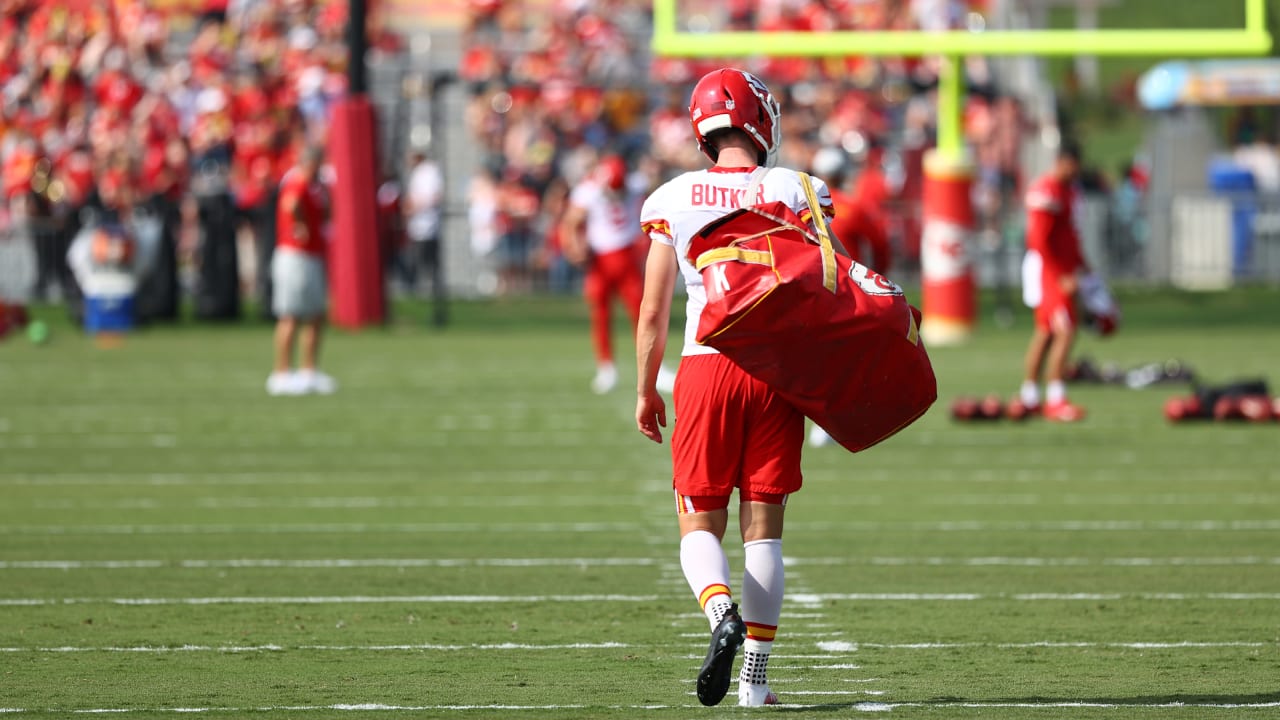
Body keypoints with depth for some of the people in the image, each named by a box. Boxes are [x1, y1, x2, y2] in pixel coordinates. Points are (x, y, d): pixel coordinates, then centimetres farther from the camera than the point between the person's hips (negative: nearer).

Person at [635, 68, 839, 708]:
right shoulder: (794, 192, -1)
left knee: (700, 523, 8)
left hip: (706, 367, 0)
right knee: (763, 524, 6)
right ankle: (755, 676, 5)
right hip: (777, 367, 0)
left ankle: (723, 612, -23)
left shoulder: (674, 201, 2)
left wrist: (646, 391, 16)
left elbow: (653, 311, 5)